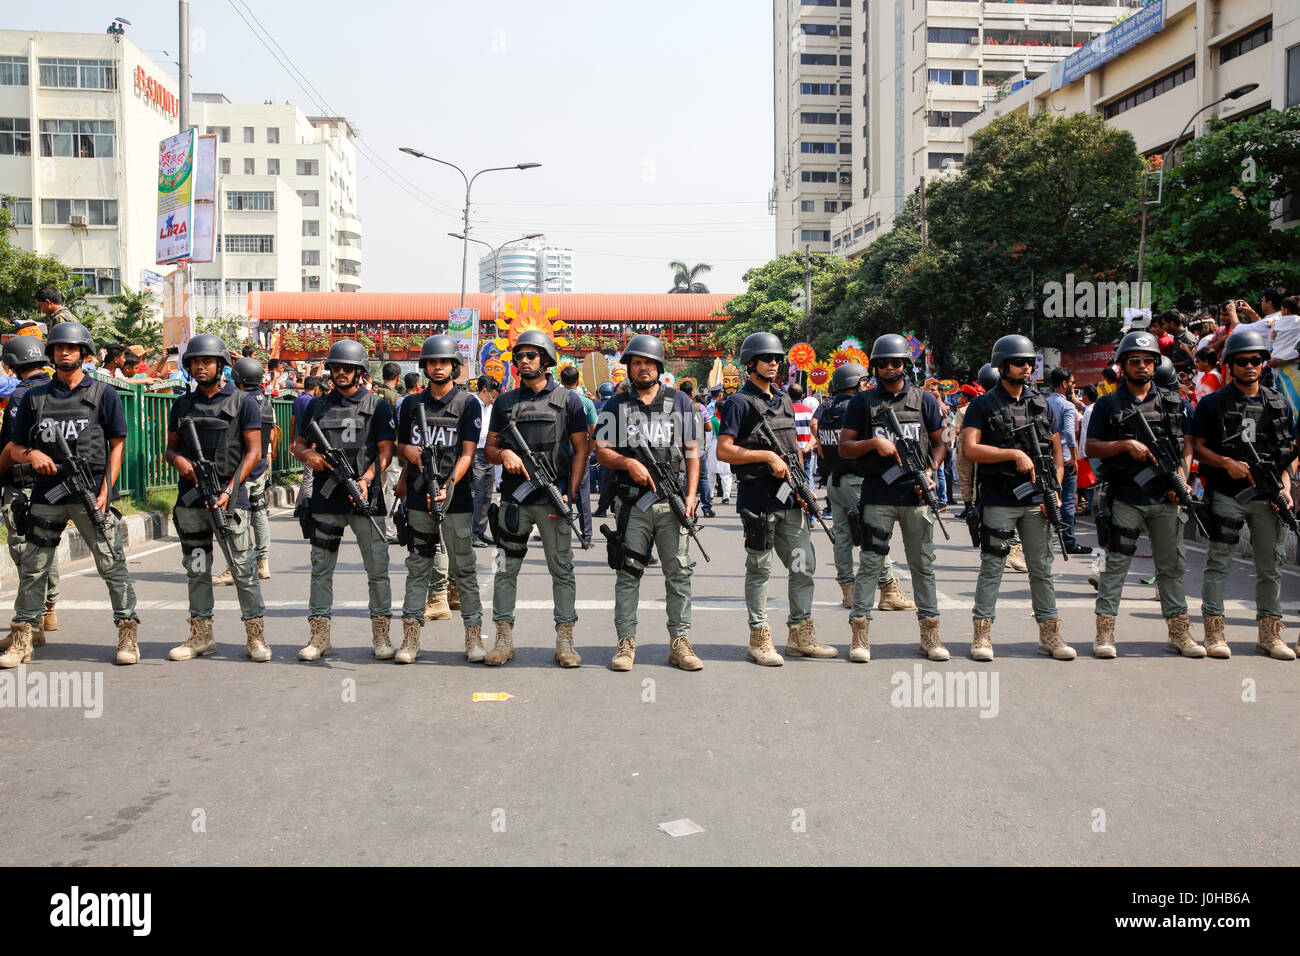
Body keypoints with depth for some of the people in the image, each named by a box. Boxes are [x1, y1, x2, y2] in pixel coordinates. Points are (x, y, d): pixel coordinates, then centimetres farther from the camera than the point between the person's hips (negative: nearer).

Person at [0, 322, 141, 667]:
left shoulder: (104, 394, 6)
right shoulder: (34, 396, 14)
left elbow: (117, 444, 3)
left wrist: (105, 490, -7)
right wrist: (31, 454, -9)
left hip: (90, 492, -3)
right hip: (47, 493, 3)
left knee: (112, 565, -5)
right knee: (32, 568, 5)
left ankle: (128, 634, 2)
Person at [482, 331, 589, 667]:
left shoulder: (568, 400, 4)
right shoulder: (505, 402, 12)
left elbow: (581, 449, 3)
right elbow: (489, 448, 14)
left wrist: (570, 493, -7)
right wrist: (503, 453, -10)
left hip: (553, 498, -2)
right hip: (513, 498, 3)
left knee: (562, 570, 1)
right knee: (505, 569, 4)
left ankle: (565, 642, 8)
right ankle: (504, 639, 14)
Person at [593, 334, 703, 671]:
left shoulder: (681, 402, 10)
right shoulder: (616, 405, 8)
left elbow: (692, 451, 9)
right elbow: (602, 451, 6)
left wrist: (691, 494, -1)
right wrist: (629, 463, -13)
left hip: (672, 503, 1)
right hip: (632, 502, 0)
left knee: (679, 573, 1)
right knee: (628, 573, 2)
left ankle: (679, 643, 8)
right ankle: (626, 643, 10)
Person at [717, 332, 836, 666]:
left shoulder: (784, 401, 17)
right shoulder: (739, 403, -6)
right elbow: (723, 451, -13)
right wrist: (767, 455, -18)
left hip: (789, 499, 7)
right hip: (758, 498, -7)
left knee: (804, 566, 8)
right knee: (759, 569, 1)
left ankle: (800, 635, 19)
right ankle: (759, 640, 10)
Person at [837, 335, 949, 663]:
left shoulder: (925, 400, 9)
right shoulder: (862, 402, 5)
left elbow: (939, 442, 15)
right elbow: (844, 448, 3)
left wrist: (931, 471, -2)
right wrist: (874, 442, -14)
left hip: (916, 494, 2)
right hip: (877, 496, -2)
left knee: (923, 564, 7)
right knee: (870, 563, -1)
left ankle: (929, 633, 16)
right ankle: (860, 634, 4)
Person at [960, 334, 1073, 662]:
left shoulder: (1041, 404, 12)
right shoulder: (983, 405, -1)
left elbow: (1057, 451, 15)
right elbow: (970, 449, -13)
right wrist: (1014, 454, -17)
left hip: (1036, 500, 4)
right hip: (998, 502, -4)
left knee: (1042, 569, 9)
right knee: (991, 568, 0)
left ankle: (1049, 634, 17)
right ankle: (982, 635, 7)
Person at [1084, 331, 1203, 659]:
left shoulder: (1173, 401, 12)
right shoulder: (1108, 405, 4)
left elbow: (1187, 445, 12)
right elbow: (1090, 447, -1)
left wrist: (1182, 479, -3)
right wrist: (1127, 444, -15)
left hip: (1166, 499, 3)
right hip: (1125, 499, -3)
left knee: (1172, 566, 8)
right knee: (1116, 565, -1)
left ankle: (1179, 632, 16)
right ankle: (1104, 633, 3)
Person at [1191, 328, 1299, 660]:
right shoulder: (1213, 403, 3)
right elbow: (1197, 448, 0)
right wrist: (1227, 463, -16)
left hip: (1268, 497, 4)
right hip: (1226, 495, -3)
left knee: (1271, 566, 8)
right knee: (1218, 562, -3)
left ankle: (1269, 633, 18)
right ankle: (1214, 632, 3)